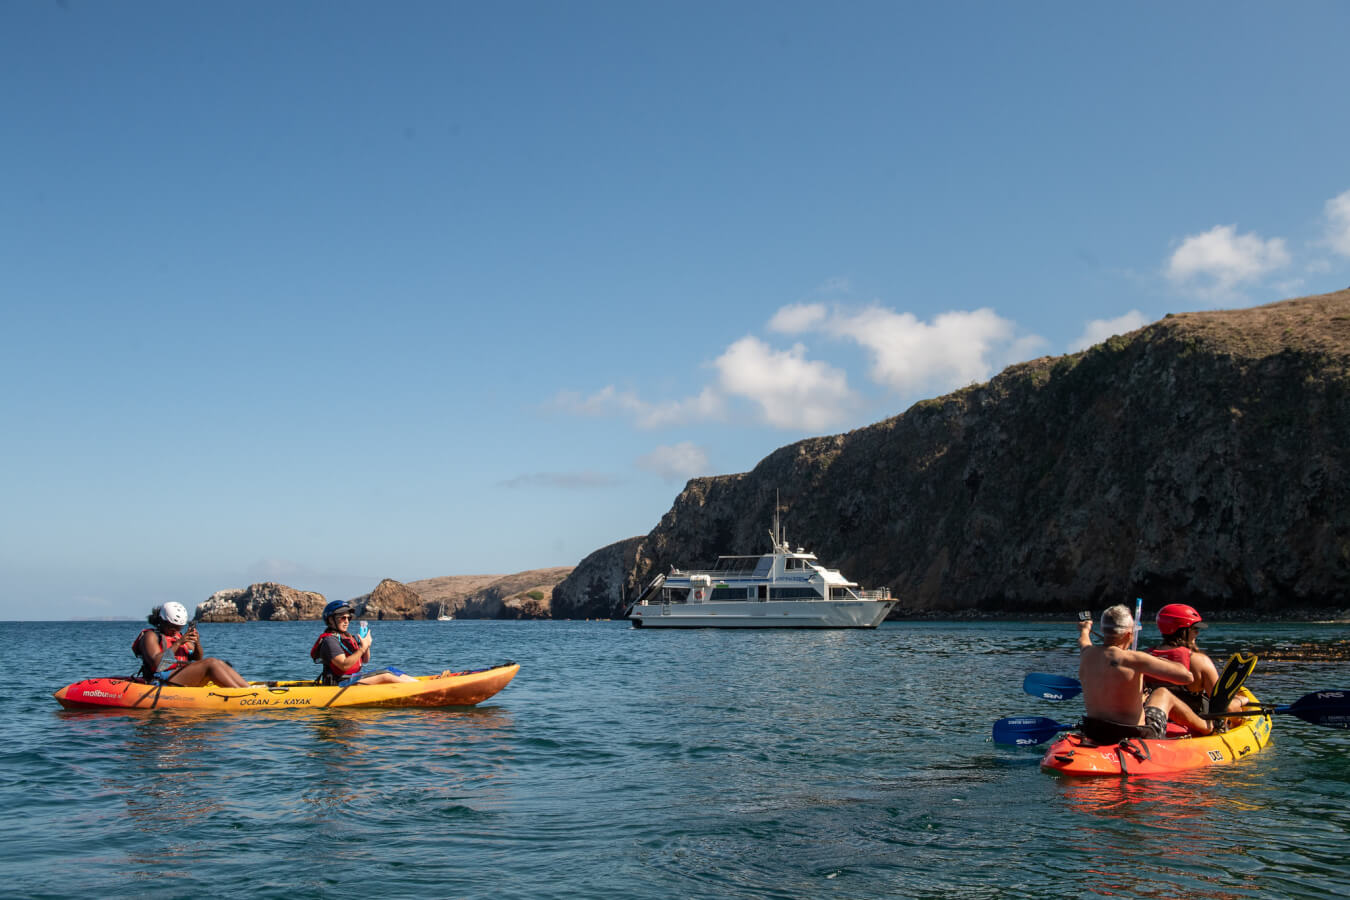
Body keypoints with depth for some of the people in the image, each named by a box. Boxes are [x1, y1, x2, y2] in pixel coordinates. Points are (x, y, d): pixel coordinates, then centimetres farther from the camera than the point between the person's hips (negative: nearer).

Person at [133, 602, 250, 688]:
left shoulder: (181, 637, 23)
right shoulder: (150, 636, 2)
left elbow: (198, 660, 15)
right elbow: (156, 663, -15)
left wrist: (197, 643, -6)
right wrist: (178, 643, -16)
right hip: (162, 682, -7)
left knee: (220, 664, -13)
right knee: (211, 663, -23)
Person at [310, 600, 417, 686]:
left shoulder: (348, 637, 17)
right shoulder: (329, 640, -13)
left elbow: (365, 660, 21)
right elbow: (344, 665, -24)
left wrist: (367, 646, 1)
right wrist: (363, 648, -21)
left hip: (354, 678, 10)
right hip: (340, 683, -10)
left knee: (390, 672, -1)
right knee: (385, 677, -19)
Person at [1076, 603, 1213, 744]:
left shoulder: (1087, 654, -4)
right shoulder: (1132, 659, -23)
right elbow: (1186, 676, -22)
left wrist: (1085, 629, 49)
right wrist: (1156, 659, -4)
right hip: (1133, 738, -6)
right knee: (1163, 694, 23)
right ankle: (1205, 728, 45)